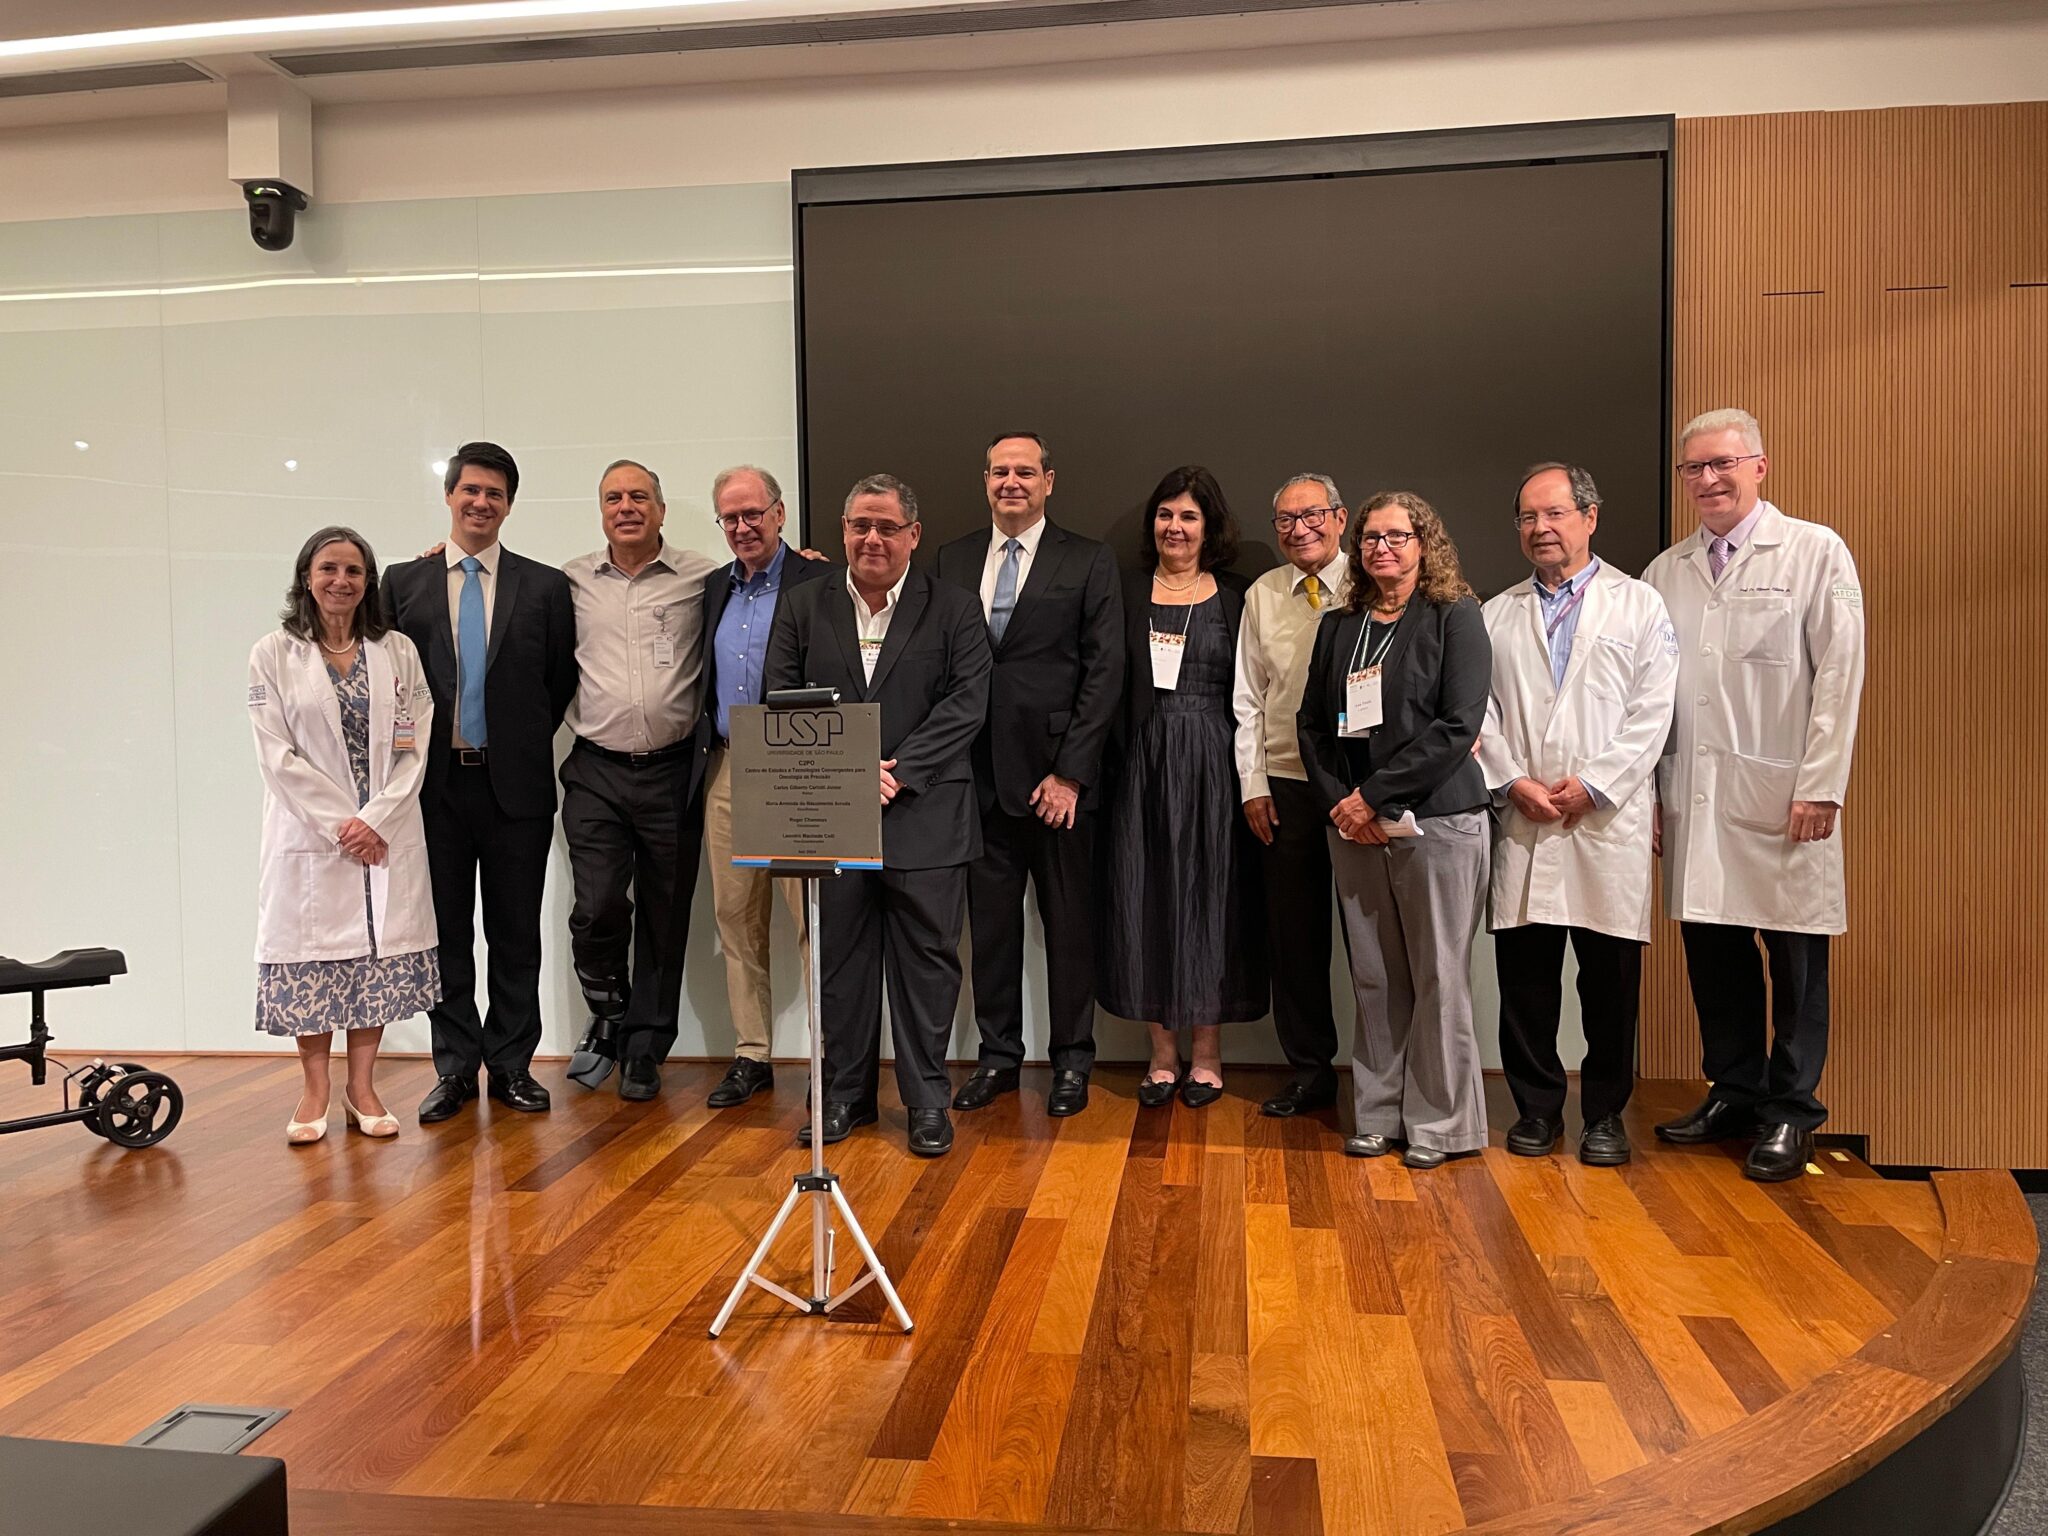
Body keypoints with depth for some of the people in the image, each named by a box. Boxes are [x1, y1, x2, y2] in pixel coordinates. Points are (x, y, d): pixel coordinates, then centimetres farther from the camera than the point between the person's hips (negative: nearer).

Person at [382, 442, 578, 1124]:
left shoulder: (545, 586, 5)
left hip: (515, 784, 0)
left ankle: (511, 1065, 17)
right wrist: (412, 754, 2)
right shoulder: (403, 582, 7)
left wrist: (525, 741, 3)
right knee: (445, 933, 7)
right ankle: (455, 1067, 17)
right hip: (436, 785, 1)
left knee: (516, 934, 6)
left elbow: (561, 682, 8)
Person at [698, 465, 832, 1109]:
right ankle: (751, 1055, 23)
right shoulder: (713, 588, 15)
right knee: (737, 918, 12)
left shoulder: (819, 583, -4)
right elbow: (706, 683, 19)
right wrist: (707, 759, 11)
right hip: (728, 772, 7)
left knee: (814, 918, -5)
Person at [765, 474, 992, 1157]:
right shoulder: (802, 606, 9)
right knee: (839, 957, 9)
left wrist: (897, 769, -14)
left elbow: (967, 704, -5)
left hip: (925, 814, -2)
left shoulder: (953, 608, 4)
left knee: (927, 958, 4)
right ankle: (845, 1094, 23)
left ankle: (927, 1101, 16)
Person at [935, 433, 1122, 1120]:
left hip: (1057, 777, -3)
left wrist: (1070, 772, -10)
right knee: (990, 920, 10)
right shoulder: (953, 561, 11)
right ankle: (998, 1055, 24)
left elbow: (1104, 672, -5)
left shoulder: (1089, 562, 0)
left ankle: (1072, 1060, 19)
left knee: (1069, 922, 6)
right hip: (980, 774, 3)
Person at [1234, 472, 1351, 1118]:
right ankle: (1310, 1071, 22)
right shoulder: (1263, 595, 9)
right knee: (1293, 932, 8)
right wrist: (1252, 784, 5)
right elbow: (1248, 697, 11)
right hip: (1284, 782, 3)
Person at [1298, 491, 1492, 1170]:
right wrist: (1338, 802, -4)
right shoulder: (1339, 625, 13)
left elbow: (1457, 726, -11)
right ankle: (1380, 1115, 18)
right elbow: (1312, 721, 11)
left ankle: (1439, 1122, 13)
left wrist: (1376, 795, -14)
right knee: (1374, 976, 8)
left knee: (1438, 976, 1)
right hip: (1352, 825, 4)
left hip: (1436, 818, -4)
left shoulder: (1455, 616, -1)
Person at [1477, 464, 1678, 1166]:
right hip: (1523, 820, 2)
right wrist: (1513, 781, -6)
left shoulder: (1639, 605, 7)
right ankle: (1537, 1107, 17)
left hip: (1609, 822, -2)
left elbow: (1652, 711, -1)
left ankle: (1605, 1113, 16)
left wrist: (1592, 783, -10)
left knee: (1610, 973, 2)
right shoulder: (1497, 616, 15)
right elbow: (1480, 711, 9)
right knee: (1524, 969, 4)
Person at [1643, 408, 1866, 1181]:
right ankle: (1734, 1091, 23)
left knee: (1795, 957, 3)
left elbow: (1839, 675, -4)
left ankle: (1790, 1111, 16)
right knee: (1712, 950, 8)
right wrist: (1649, 791, 7)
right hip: (1693, 799, 4)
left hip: (1780, 797, -3)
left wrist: (1821, 787, -10)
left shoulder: (1816, 551, 1)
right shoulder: (1665, 572, 12)